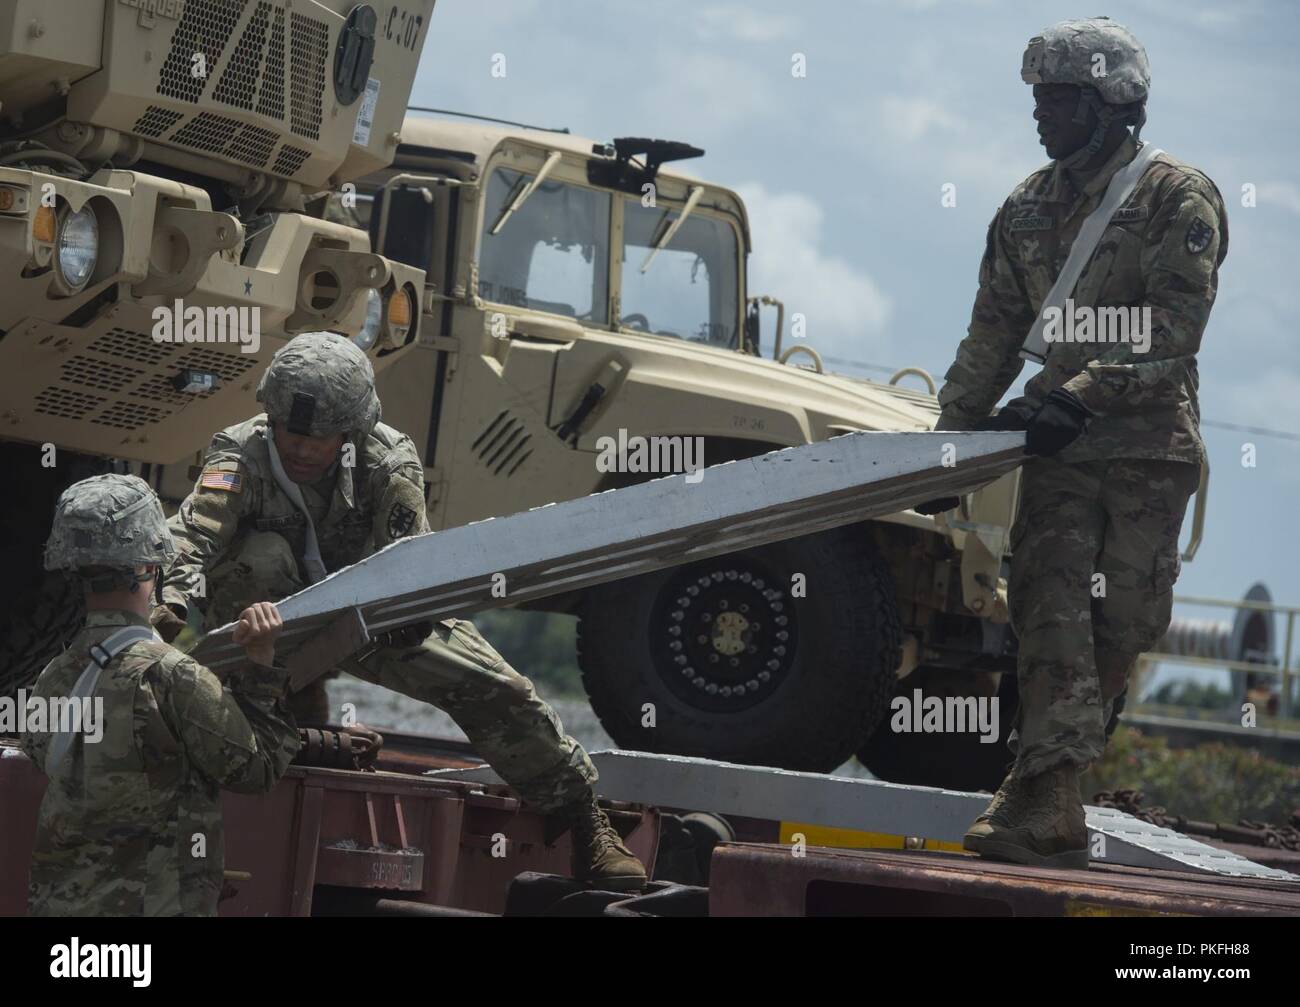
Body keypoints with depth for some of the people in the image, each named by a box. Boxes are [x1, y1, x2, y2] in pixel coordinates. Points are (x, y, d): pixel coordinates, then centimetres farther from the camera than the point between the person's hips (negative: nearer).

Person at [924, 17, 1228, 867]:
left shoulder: (1179, 197, -3)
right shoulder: (1030, 209, 15)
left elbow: (1172, 330, -14)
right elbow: (993, 340, 18)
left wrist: (1080, 394, -24)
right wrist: (950, 439, 11)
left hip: (1148, 448, -4)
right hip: (1058, 445, 4)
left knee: (1118, 629, 0)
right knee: (1053, 620, -11)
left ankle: (1043, 796, 9)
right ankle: (1050, 813, -19)